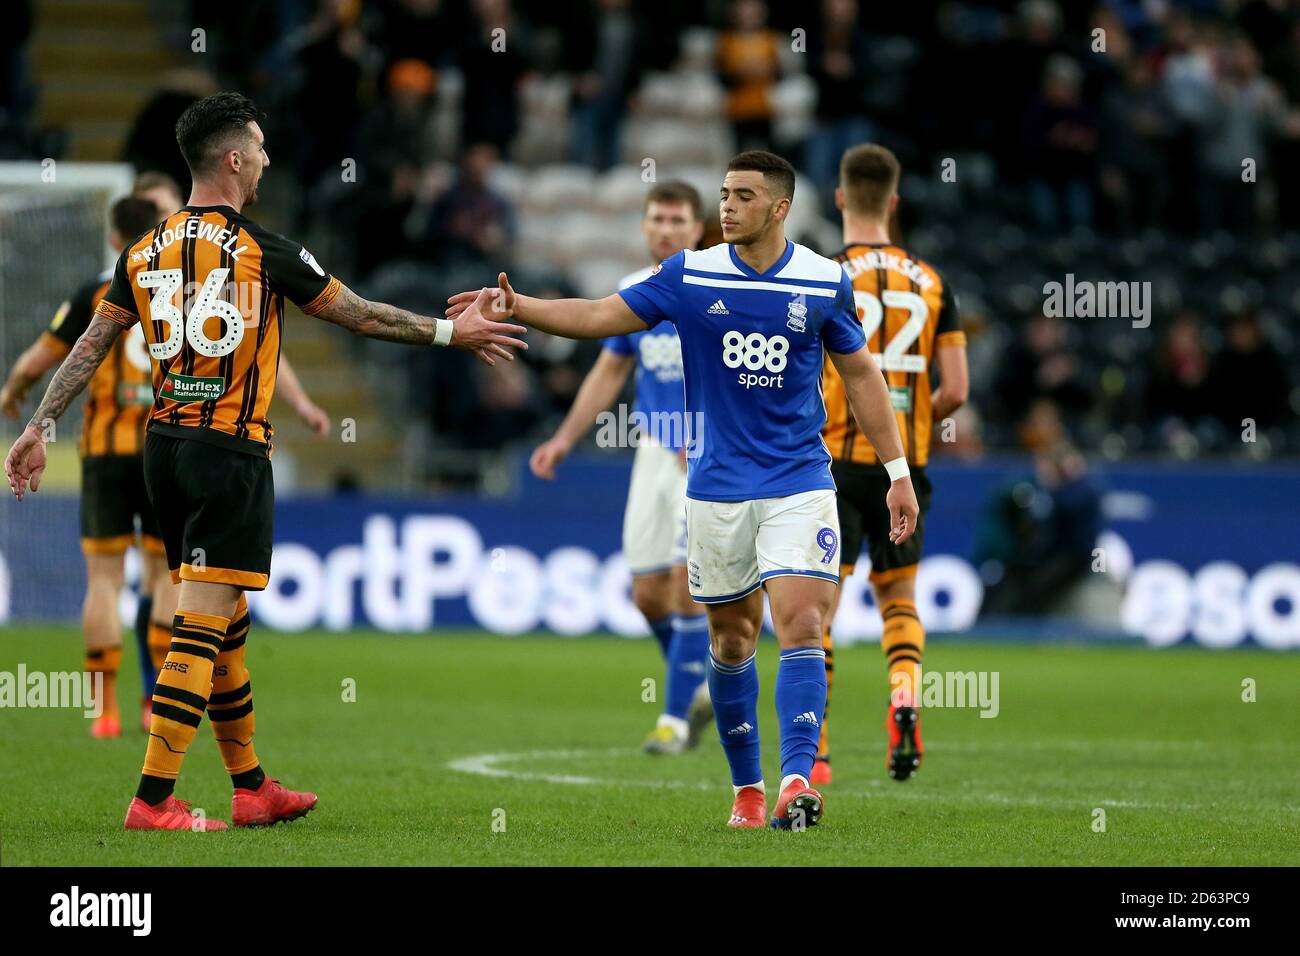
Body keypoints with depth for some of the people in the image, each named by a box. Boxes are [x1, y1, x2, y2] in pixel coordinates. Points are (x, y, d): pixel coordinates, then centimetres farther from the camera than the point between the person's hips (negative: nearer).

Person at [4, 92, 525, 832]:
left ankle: (253, 789, 23)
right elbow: (360, 316, -2)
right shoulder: (262, 251, -10)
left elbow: (90, 346, 9)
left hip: (165, 449, 7)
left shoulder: (145, 252, 6)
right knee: (205, 625, -7)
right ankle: (155, 799, -12)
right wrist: (454, 332, 9)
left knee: (227, 624, 16)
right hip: (232, 453, -7)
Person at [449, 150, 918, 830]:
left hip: (799, 484, -1)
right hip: (717, 487, 1)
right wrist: (514, 307, -13)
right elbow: (597, 316, 1)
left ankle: (796, 780, -21)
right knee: (732, 638, 7)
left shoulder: (825, 283, -2)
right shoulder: (690, 275, -1)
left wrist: (897, 472, 7)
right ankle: (746, 788, 20)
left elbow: (860, 374, 9)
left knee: (801, 625, -16)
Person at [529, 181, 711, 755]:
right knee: (648, 592, 3)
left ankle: (676, 717, -4)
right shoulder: (632, 292, 8)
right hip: (655, 450, 5)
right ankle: (702, 685, 27)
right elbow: (609, 373, 19)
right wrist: (564, 440, 12)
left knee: (688, 578, -14)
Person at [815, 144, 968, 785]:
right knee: (898, 598, 18)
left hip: (835, 462, -3)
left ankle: (814, 749, 0)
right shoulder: (930, 283, 4)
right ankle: (906, 696, -9)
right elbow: (956, 390, 2)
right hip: (903, 467, 3)